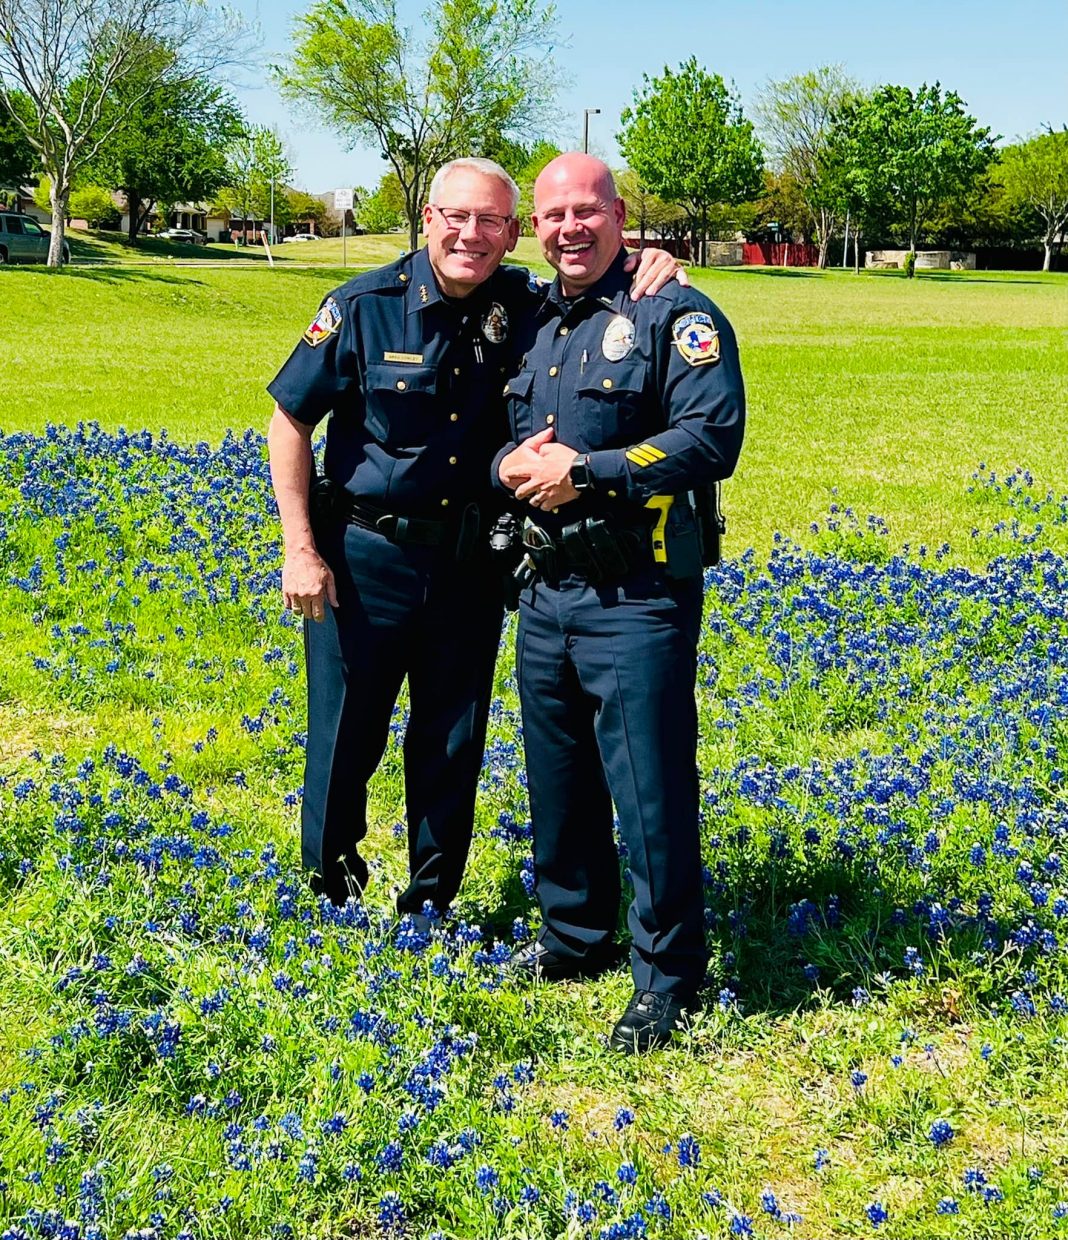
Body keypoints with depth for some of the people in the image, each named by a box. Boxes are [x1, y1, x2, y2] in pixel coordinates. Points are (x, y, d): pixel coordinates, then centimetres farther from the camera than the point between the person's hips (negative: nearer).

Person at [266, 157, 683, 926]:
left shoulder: (525, 308, -2)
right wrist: (301, 549, -9)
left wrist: (650, 274, -14)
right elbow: (290, 423, -4)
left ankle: (431, 905, 28)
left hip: (471, 563, 3)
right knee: (346, 735, 6)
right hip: (366, 556, -2)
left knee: (452, 745, 11)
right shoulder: (366, 306, -9)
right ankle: (332, 893, 28)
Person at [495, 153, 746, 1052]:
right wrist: (513, 464, -3)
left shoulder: (674, 316, -7)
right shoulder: (537, 326, 15)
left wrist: (587, 472, -20)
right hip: (549, 594, 7)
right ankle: (574, 937, 36)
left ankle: (666, 980, 13)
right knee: (558, 782, 18)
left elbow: (711, 438, -19)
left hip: (637, 599, -7)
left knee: (650, 794, -2)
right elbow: (506, 436, 22)